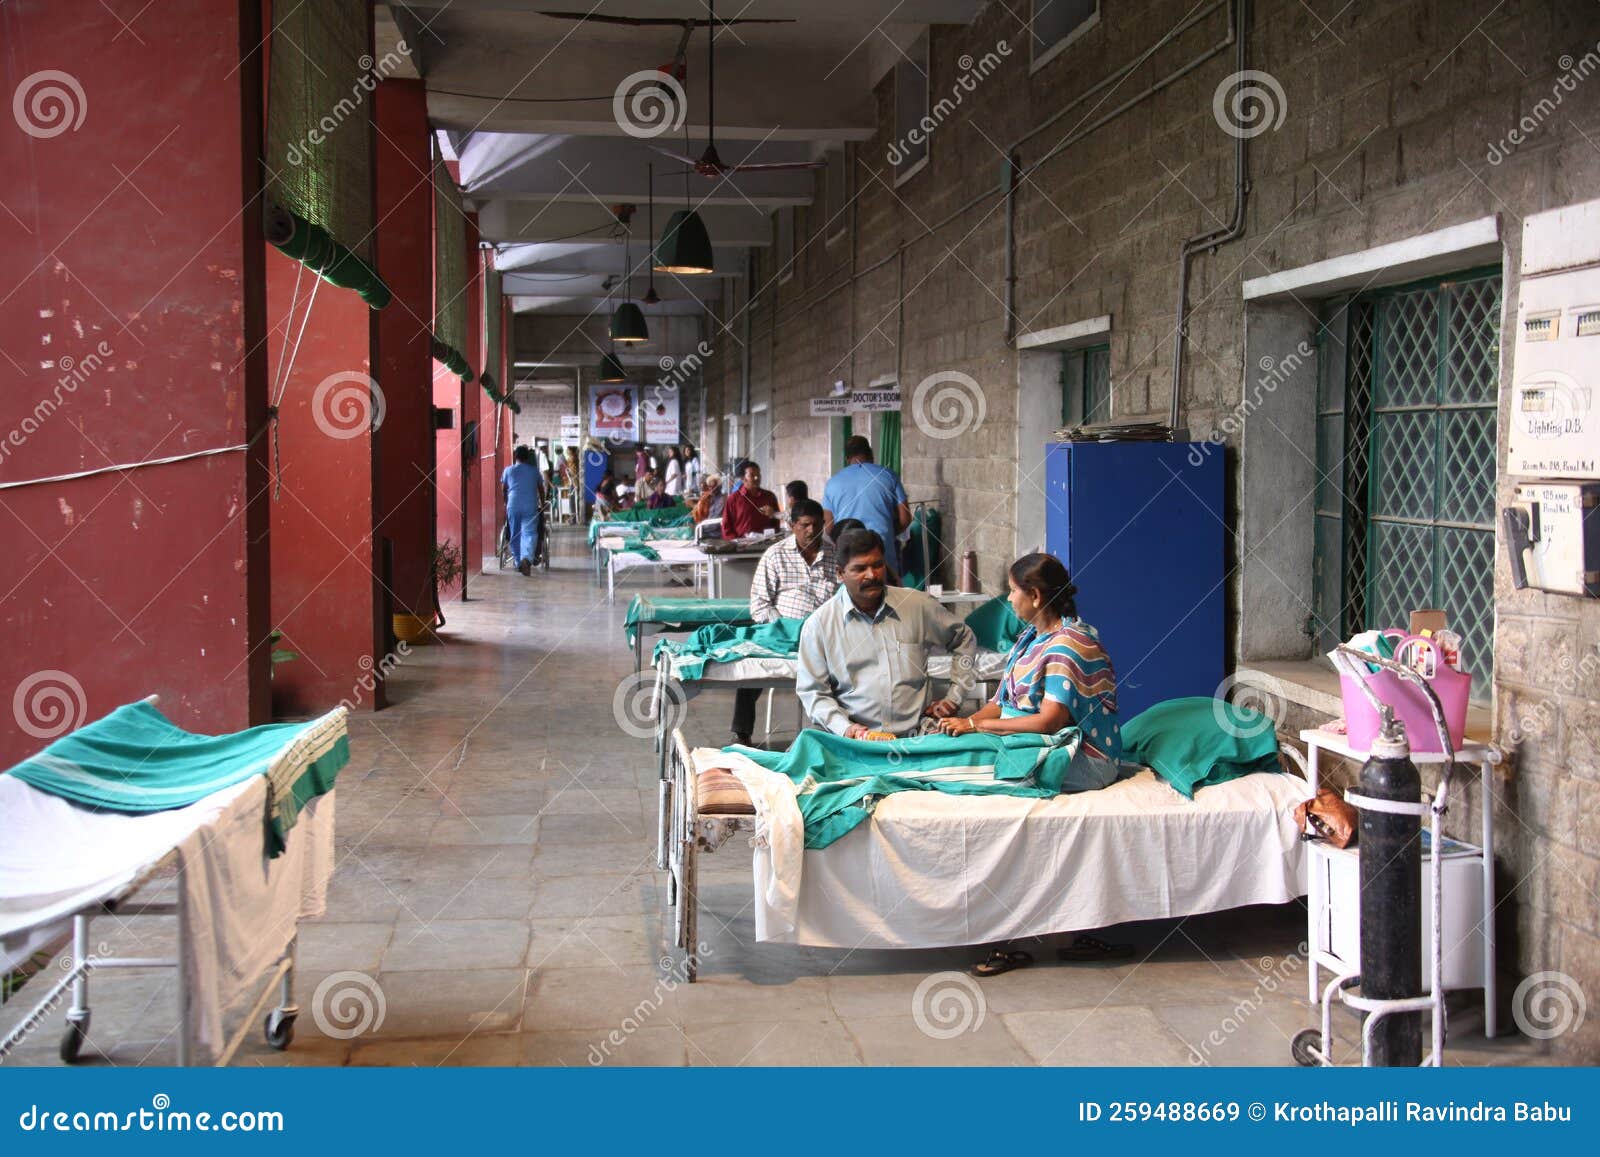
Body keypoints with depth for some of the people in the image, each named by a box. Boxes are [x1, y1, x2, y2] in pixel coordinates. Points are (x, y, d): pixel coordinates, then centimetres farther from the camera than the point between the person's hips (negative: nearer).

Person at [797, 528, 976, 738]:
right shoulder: (819, 624, 3)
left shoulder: (918, 605, 9)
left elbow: (964, 639, 24)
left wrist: (954, 697, 16)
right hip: (857, 743, -1)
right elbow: (812, 691, 6)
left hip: (919, 733, 1)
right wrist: (844, 727, -10)